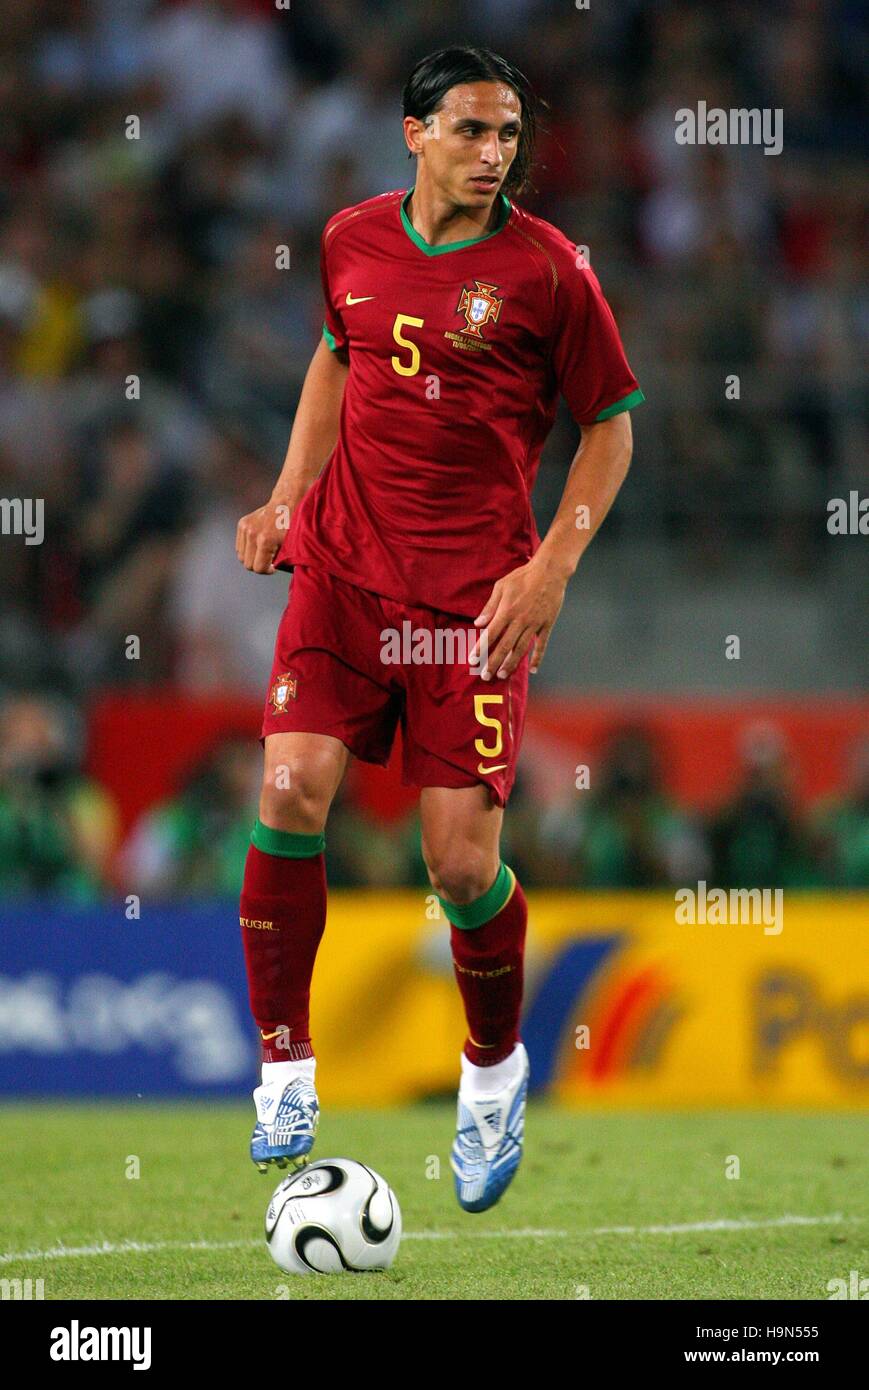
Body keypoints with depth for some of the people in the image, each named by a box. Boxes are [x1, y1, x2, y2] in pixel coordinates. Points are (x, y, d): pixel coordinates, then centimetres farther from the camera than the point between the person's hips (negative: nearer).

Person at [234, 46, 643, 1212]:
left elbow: (610, 425, 2)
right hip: (343, 567, 3)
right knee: (292, 795, -16)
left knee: (464, 863, -6)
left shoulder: (547, 270, -6)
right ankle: (285, 1075, -2)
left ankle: (494, 1069, 24)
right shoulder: (352, 240, 5)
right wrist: (290, 493, 13)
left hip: (477, 592, -3)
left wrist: (553, 566, -9)